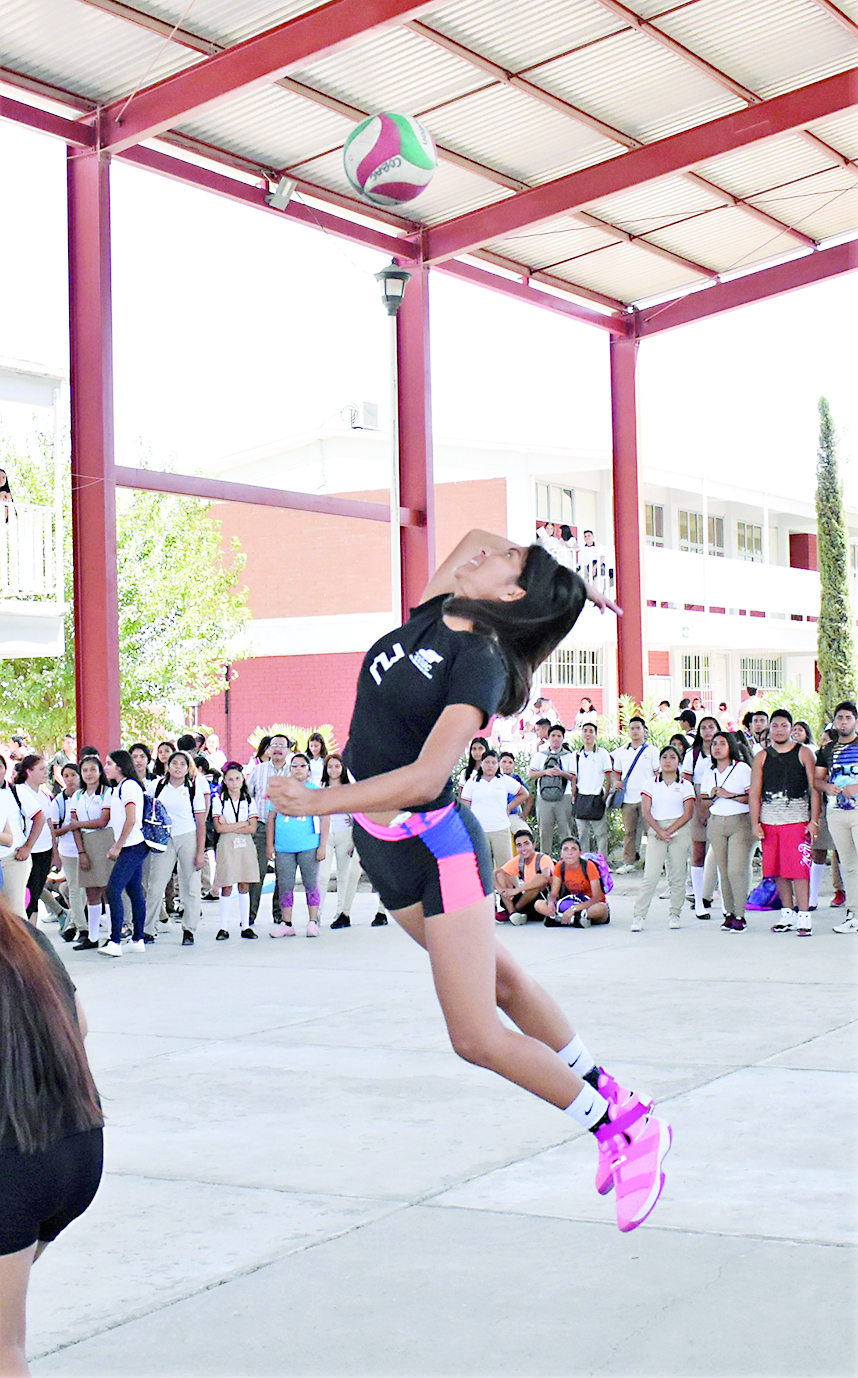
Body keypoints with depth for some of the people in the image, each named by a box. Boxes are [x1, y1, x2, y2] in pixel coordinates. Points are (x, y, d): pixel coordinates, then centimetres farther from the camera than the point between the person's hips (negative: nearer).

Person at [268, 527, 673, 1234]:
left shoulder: (481, 659, -21)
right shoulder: (432, 618, 1)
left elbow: (424, 779, -30)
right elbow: (473, 535, 19)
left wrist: (319, 803, -30)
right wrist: (569, 585, 11)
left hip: (439, 847, -8)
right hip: (382, 849, 8)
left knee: (478, 1037, -8)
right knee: (502, 980, 17)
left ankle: (632, 1129, 6)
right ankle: (611, 1098, 31)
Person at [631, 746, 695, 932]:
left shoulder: (685, 785, 7)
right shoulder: (651, 783, 9)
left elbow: (688, 814, 0)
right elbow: (646, 811, 2)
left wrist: (670, 831, -11)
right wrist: (659, 831, -11)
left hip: (679, 830, 0)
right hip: (656, 830, 0)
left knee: (677, 877, 2)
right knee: (650, 876, -8)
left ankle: (675, 914, 13)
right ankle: (639, 916, -8)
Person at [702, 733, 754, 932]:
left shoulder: (742, 768, -1)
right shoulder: (709, 772, 15)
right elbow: (703, 801, 17)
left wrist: (729, 795, -14)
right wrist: (712, 796, -3)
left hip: (740, 821, -5)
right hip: (716, 824, 5)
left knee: (737, 869, -12)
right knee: (723, 871, 3)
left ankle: (740, 915, -8)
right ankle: (729, 913, 9)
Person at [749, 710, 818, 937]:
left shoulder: (803, 753, 4)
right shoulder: (762, 757, 10)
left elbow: (814, 788, 1)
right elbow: (754, 792, 8)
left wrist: (814, 821, -7)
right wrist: (755, 823, -1)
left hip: (797, 820, -3)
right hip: (769, 822, 3)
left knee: (799, 869, -9)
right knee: (778, 871, 6)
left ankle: (804, 918, -9)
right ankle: (788, 915, 16)